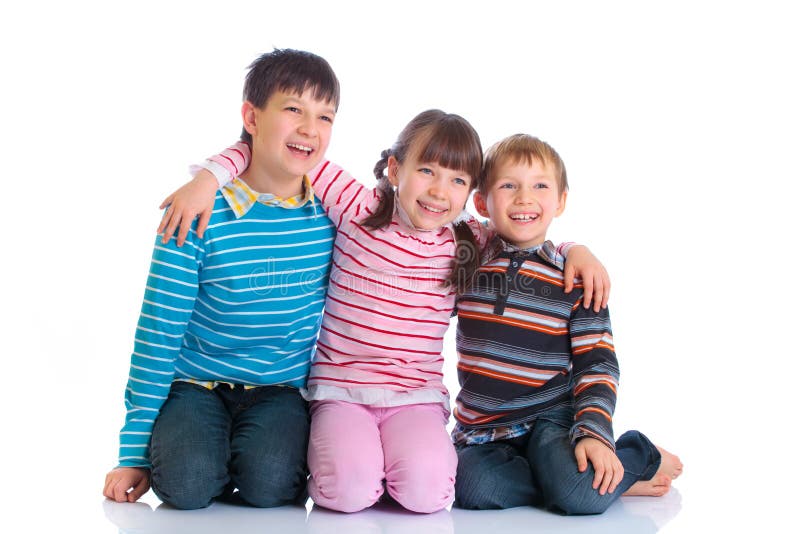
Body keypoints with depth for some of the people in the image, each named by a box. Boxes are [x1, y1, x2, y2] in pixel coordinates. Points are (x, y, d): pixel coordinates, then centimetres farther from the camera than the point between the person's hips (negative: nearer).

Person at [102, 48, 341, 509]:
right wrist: (134, 452, -11)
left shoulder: (332, 215, -5)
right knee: (186, 484, -26)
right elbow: (159, 332, -12)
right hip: (195, 381, -1)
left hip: (280, 388, 2)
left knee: (269, 484, -25)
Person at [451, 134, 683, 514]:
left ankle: (641, 457, 4)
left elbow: (597, 364, -5)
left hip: (550, 416, -2)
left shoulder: (574, 278, -3)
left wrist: (593, 431, -17)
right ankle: (608, 480, -13)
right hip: (481, 430, 3)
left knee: (580, 494, -31)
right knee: (472, 489, -29)